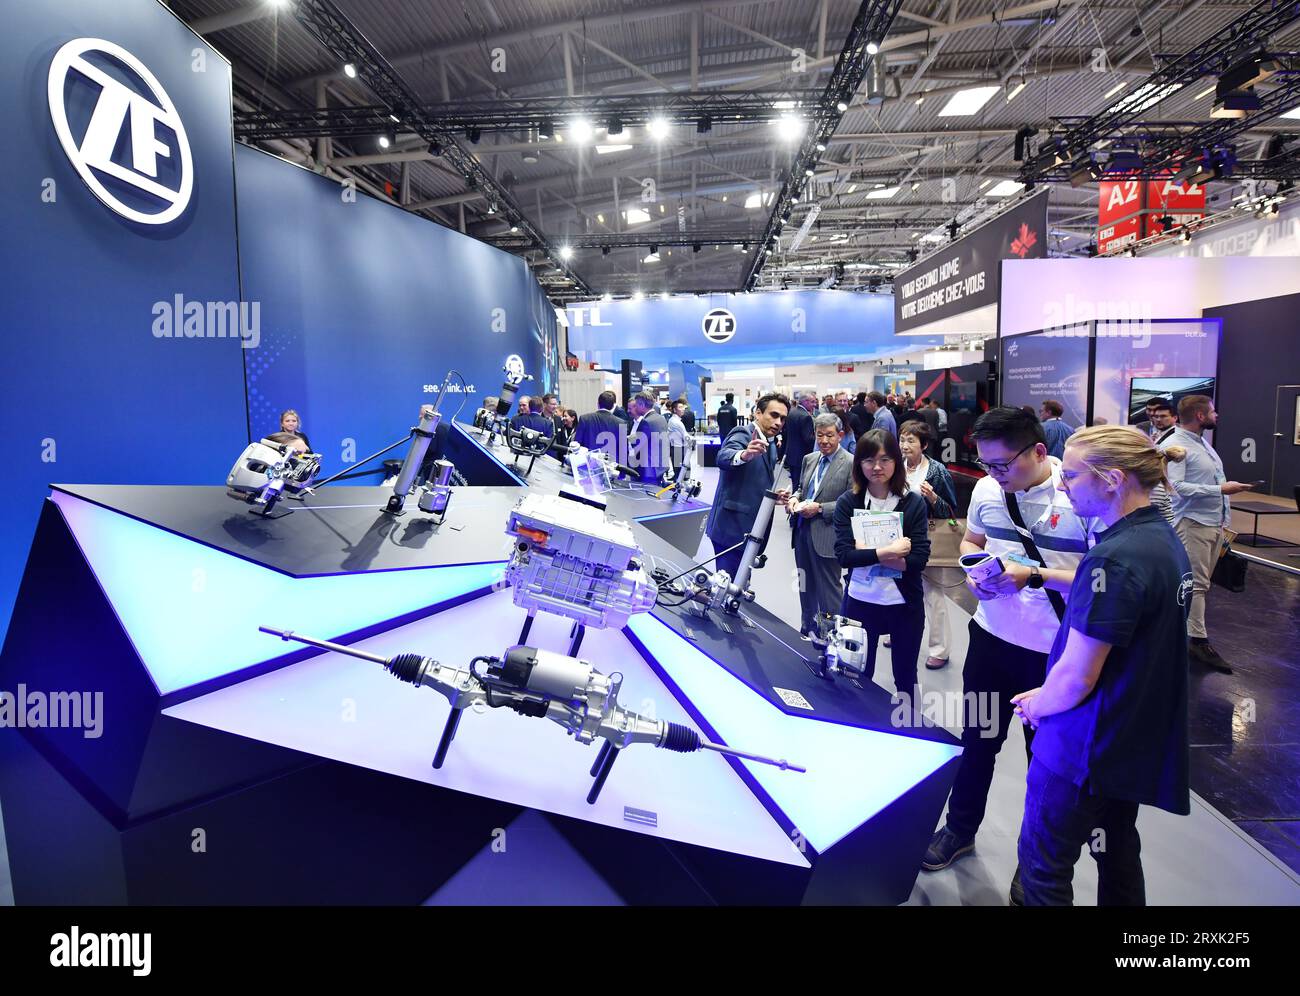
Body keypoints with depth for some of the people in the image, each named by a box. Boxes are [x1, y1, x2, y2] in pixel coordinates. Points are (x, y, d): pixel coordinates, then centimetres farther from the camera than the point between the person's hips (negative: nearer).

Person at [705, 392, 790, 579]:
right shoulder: (742, 434, -12)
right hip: (732, 527, -9)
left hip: (749, 527, 9)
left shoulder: (770, 444, 15)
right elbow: (723, 457, -34)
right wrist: (744, 455, -55)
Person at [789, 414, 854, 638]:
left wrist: (820, 508, -19)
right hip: (802, 531, 7)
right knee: (806, 586, 19)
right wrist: (794, 498, 0)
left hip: (826, 536, -7)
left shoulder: (851, 463, -10)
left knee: (829, 589, 1)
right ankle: (807, 629, 35)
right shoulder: (809, 459, 11)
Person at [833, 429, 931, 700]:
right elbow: (843, 554, -14)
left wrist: (867, 553, -18)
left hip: (905, 603, 0)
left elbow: (919, 559, -13)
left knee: (905, 677, 19)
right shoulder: (848, 502, -5)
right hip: (860, 601, 0)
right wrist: (887, 552, -21)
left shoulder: (914, 502, -5)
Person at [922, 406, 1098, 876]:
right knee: (977, 739, 18)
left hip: (1055, 653, -4)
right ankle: (960, 828, 41)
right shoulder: (987, 488, -4)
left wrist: (1034, 576, -27)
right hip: (991, 637, 4)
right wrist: (974, 572, -8)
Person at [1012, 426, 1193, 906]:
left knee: (1043, 864, 7)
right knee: (1118, 853, 24)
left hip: (1085, 745, -9)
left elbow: (1076, 677, -24)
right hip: (1138, 738, 9)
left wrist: (1036, 707, -5)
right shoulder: (1165, 540, 3)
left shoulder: (1115, 558, -27)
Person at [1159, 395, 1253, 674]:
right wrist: (1221, 489, -20)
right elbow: (1176, 487, -24)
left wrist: (1224, 519, 19)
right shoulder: (1175, 445, -15)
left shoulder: (1202, 442, 16)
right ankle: (1198, 641, -3)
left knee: (1201, 582, 13)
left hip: (1215, 523, 10)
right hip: (1193, 523, -10)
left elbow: (1213, 479, 21)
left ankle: (1188, 628, 22)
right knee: (1196, 584, -7)